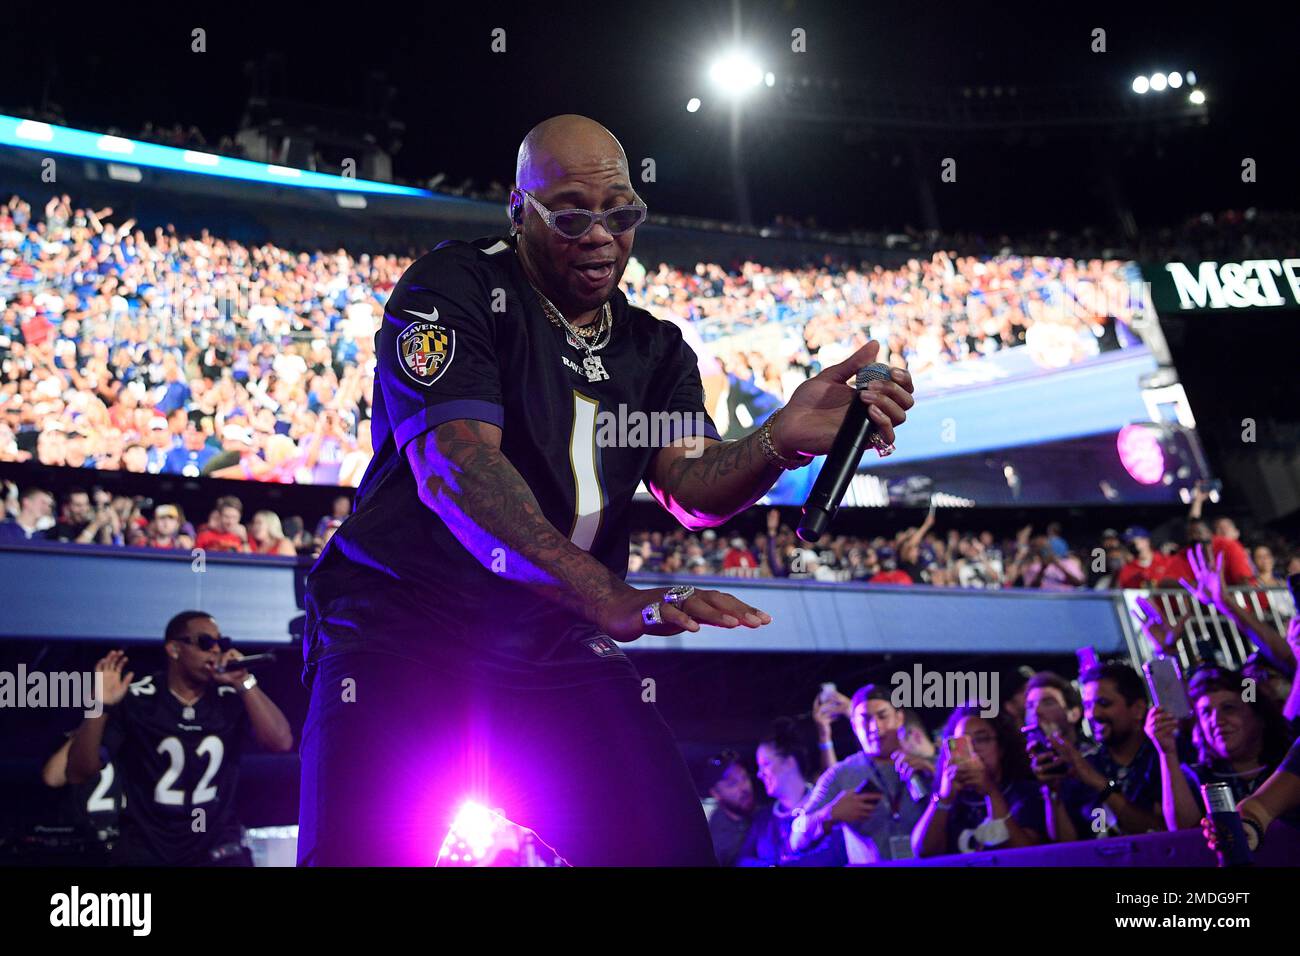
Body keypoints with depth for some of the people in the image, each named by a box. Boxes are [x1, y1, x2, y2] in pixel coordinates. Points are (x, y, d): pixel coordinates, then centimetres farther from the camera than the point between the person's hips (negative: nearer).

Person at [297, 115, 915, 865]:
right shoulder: (454, 287, -6)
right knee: (365, 846, -23)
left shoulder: (654, 348, 13)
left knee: (672, 843, -8)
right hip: (405, 624, -5)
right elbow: (453, 464, -21)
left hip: (555, 647, 5)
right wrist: (607, 596, -33)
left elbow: (696, 491, -3)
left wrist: (783, 438, -26)